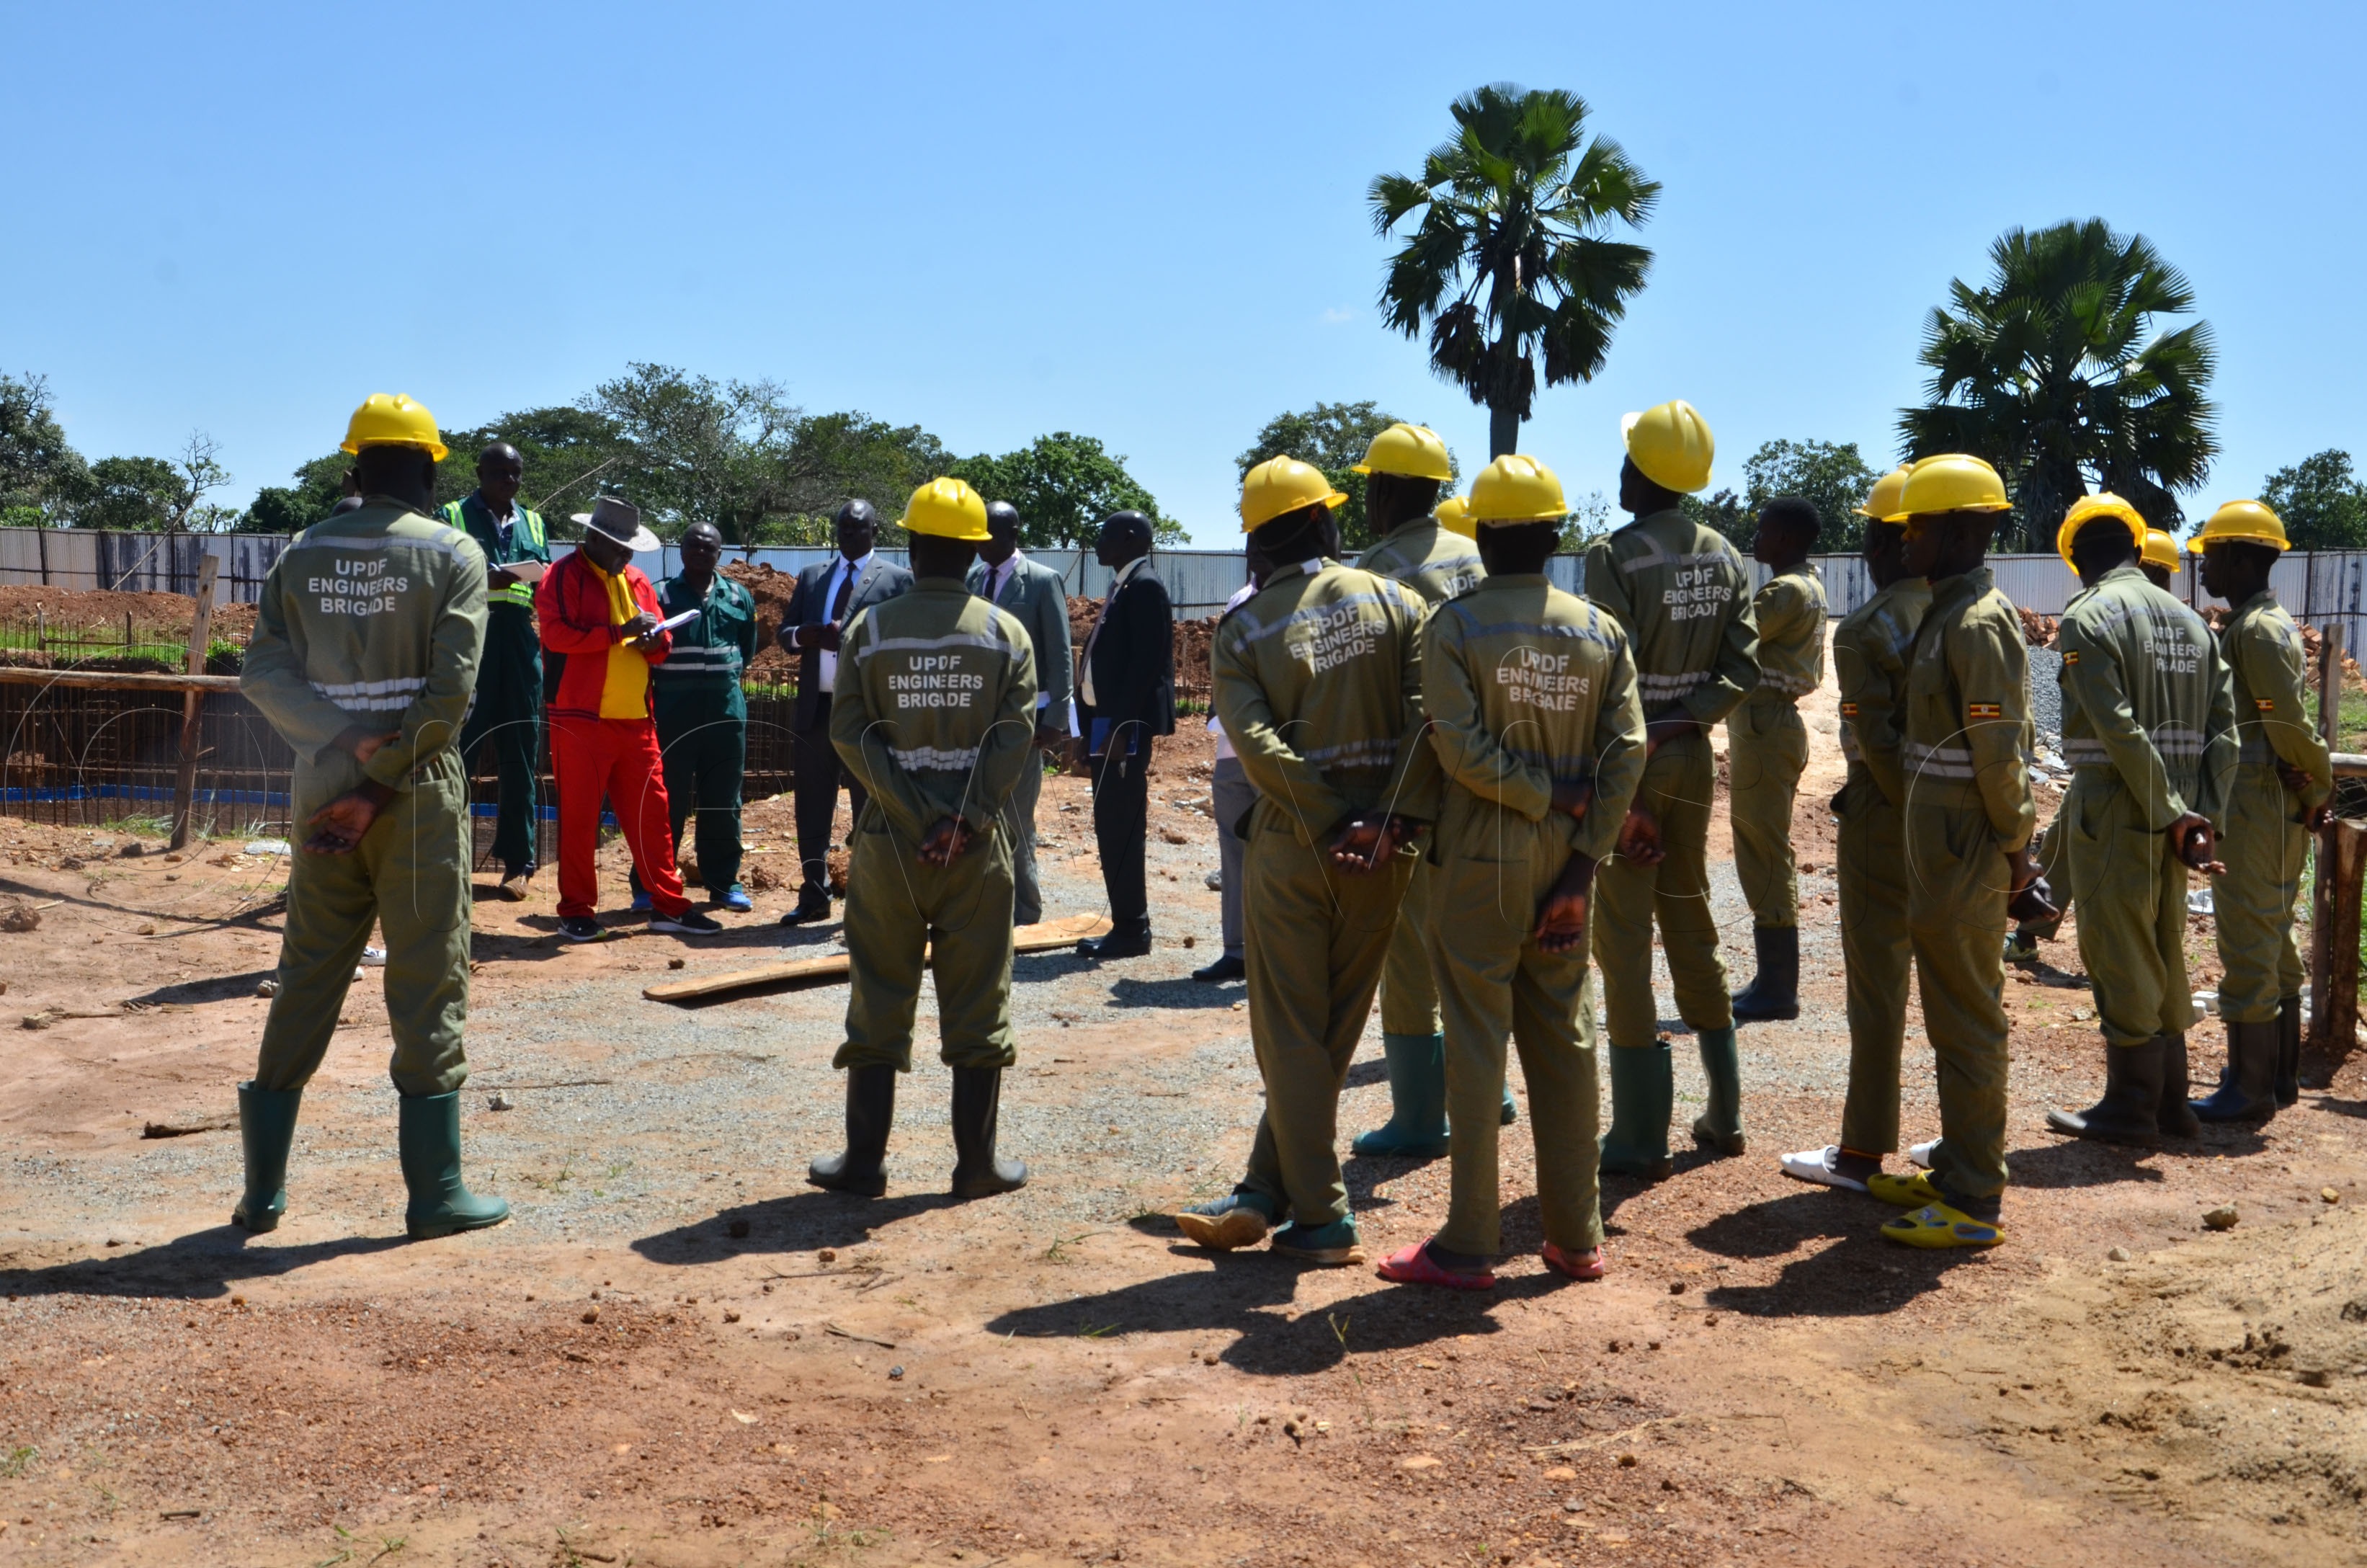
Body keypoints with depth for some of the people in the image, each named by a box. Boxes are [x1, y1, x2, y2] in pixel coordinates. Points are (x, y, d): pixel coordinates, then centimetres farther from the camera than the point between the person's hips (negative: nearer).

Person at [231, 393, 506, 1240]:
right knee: (427, 986, 2)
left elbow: (262, 672, -2)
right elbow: (448, 692, -15)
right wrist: (378, 782, -12)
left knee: (305, 981, 13)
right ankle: (434, 1191, 5)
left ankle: (264, 1187, 18)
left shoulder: (302, 554, 7)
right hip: (416, 794, -4)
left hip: (324, 789, 4)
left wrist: (344, 743, -10)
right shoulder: (452, 553, -5)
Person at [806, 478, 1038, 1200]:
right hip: (979, 847, 0)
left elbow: (851, 734, -7)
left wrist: (914, 818, -8)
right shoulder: (1006, 634, 0)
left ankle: (864, 1162, 13)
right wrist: (964, 821, -12)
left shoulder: (869, 629, 0)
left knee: (878, 1003, 8)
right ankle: (977, 1162, 11)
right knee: (977, 1002, 7)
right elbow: (1015, 738, -9)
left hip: (890, 842, 0)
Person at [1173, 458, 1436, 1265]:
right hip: (1384, 852, 2)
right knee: (1331, 1032, 13)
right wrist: (1397, 818, -13)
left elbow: (1255, 743, -15)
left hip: (1290, 849, -2)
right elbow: (1430, 716, -12)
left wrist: (1330, 825, -13)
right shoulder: (1393, 601, 3)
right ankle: (1261, 1195, 17)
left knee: (1290, 1037, 7)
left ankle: (1322, 1217, 10)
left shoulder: (1242, 629, -1)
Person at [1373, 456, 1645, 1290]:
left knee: (1476, 1046, 1)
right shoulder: (1599, 629, 4)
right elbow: (1627, 751, -3)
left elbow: (1461, 747, -18)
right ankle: (1577, 1237, 19)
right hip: (1563, 862, 4)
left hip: (1480, 862, -4)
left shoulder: (1454, 624, -8)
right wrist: (1582, 860, -5)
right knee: (1565, 1042, 12)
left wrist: (1541, 796, -5)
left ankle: (1469, 1244, 7)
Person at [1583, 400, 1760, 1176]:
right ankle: (1724, 1113, 25)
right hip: (1692, 756, 7)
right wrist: (1687, 718, -4)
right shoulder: (1724, 557, 7)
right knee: (1691, 925, 18)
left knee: (1625, 939, 0)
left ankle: (1640, 1137, 4)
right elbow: (1741, 668, 2)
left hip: (1631, 757, -7)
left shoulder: (1614, 556, -14)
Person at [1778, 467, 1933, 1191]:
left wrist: (1914, 806, -7)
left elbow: (1877, 737, -18)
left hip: (1886, 820, -6)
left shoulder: (1863, 629, -12)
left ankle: (1863, 1153, 7)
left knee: (1877, 987, 1)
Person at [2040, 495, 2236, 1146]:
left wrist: (2174, 818, -14)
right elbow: (2223, 731, 5)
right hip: (2173, 815, 7)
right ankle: (2171, 1103, 23)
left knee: (2120, 958, 0)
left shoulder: (2088, 618, -10)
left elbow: (2119, 730, -19)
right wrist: (2202, 817, 1)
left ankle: (2131, 1107, 7)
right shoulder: (2190, 621, 12)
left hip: (2114, 815, -7)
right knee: (2164, 954, 16)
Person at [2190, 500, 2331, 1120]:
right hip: (2279, 807, 10)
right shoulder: (2273, 622, 16)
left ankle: (2249, 1089, 2)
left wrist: (2319, 788, -8)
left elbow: (2290, 723, -20)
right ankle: (2279, 1074, 26)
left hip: (2253, 806, -10)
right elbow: (2287, 721, 15)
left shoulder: (2255, 630, -16)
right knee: (2274, 941, 16)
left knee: (2248, 943, -4)